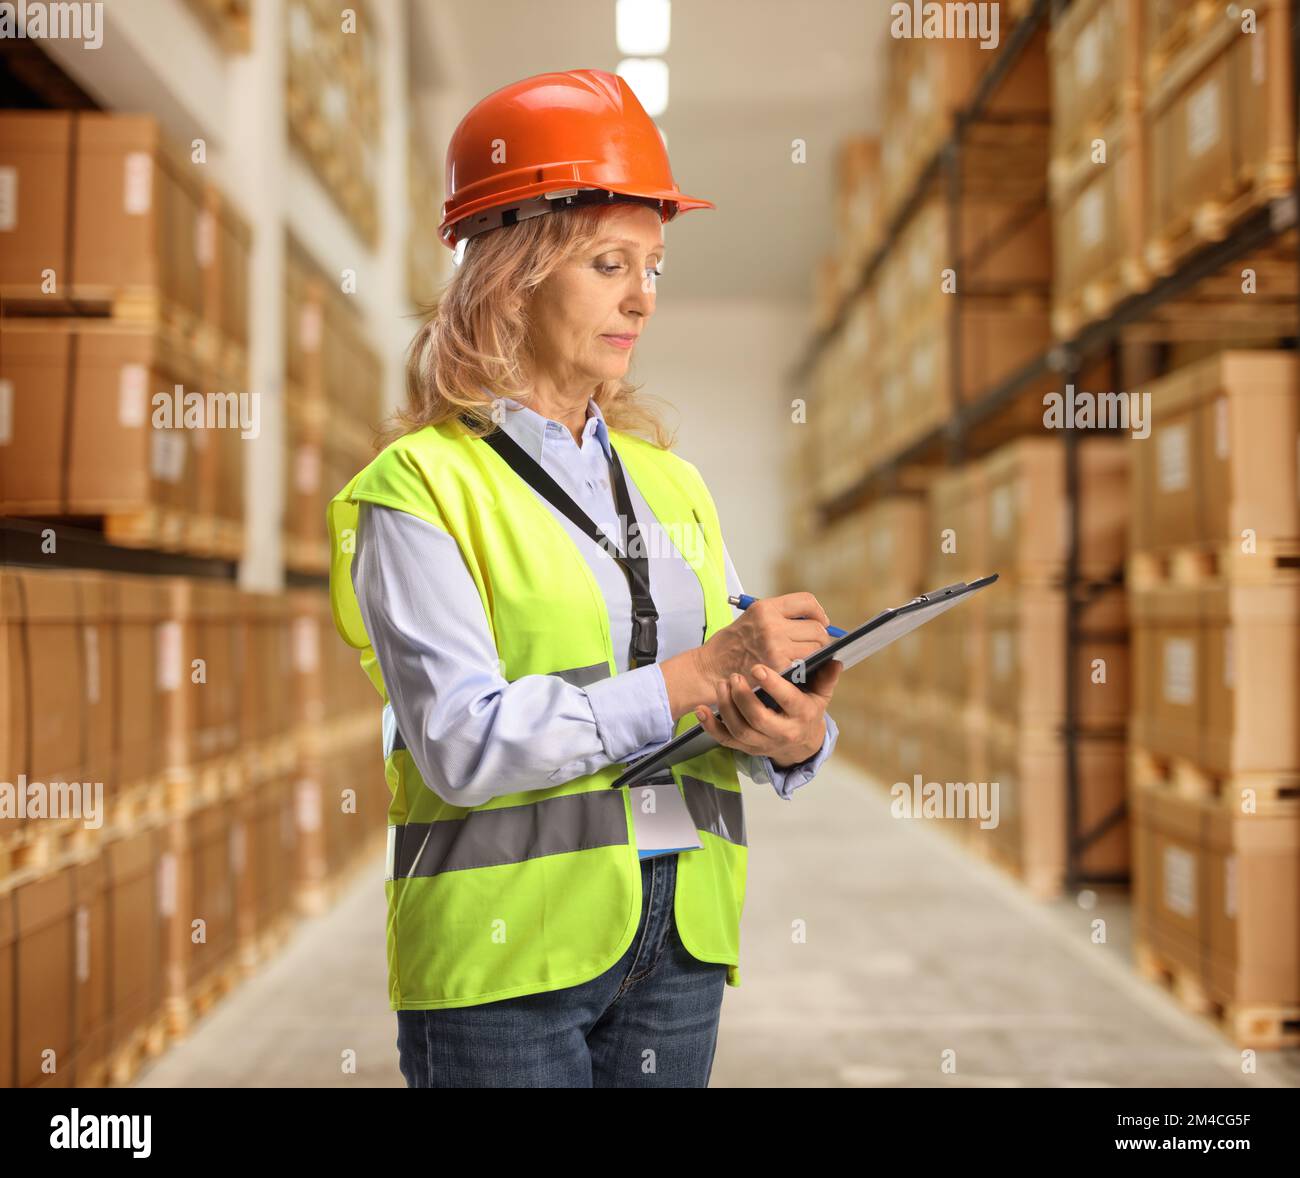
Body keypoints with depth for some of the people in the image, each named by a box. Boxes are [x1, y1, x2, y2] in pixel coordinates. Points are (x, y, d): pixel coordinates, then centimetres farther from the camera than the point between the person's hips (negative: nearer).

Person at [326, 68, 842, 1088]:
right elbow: (461, 744, -18)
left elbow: (738, 695, 8)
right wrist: (691, 676, -22)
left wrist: (797, 737, -15)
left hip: (678, 940, 5)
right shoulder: (420, 488, -7)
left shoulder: (668, 481, 11)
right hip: (504, 953, -5)